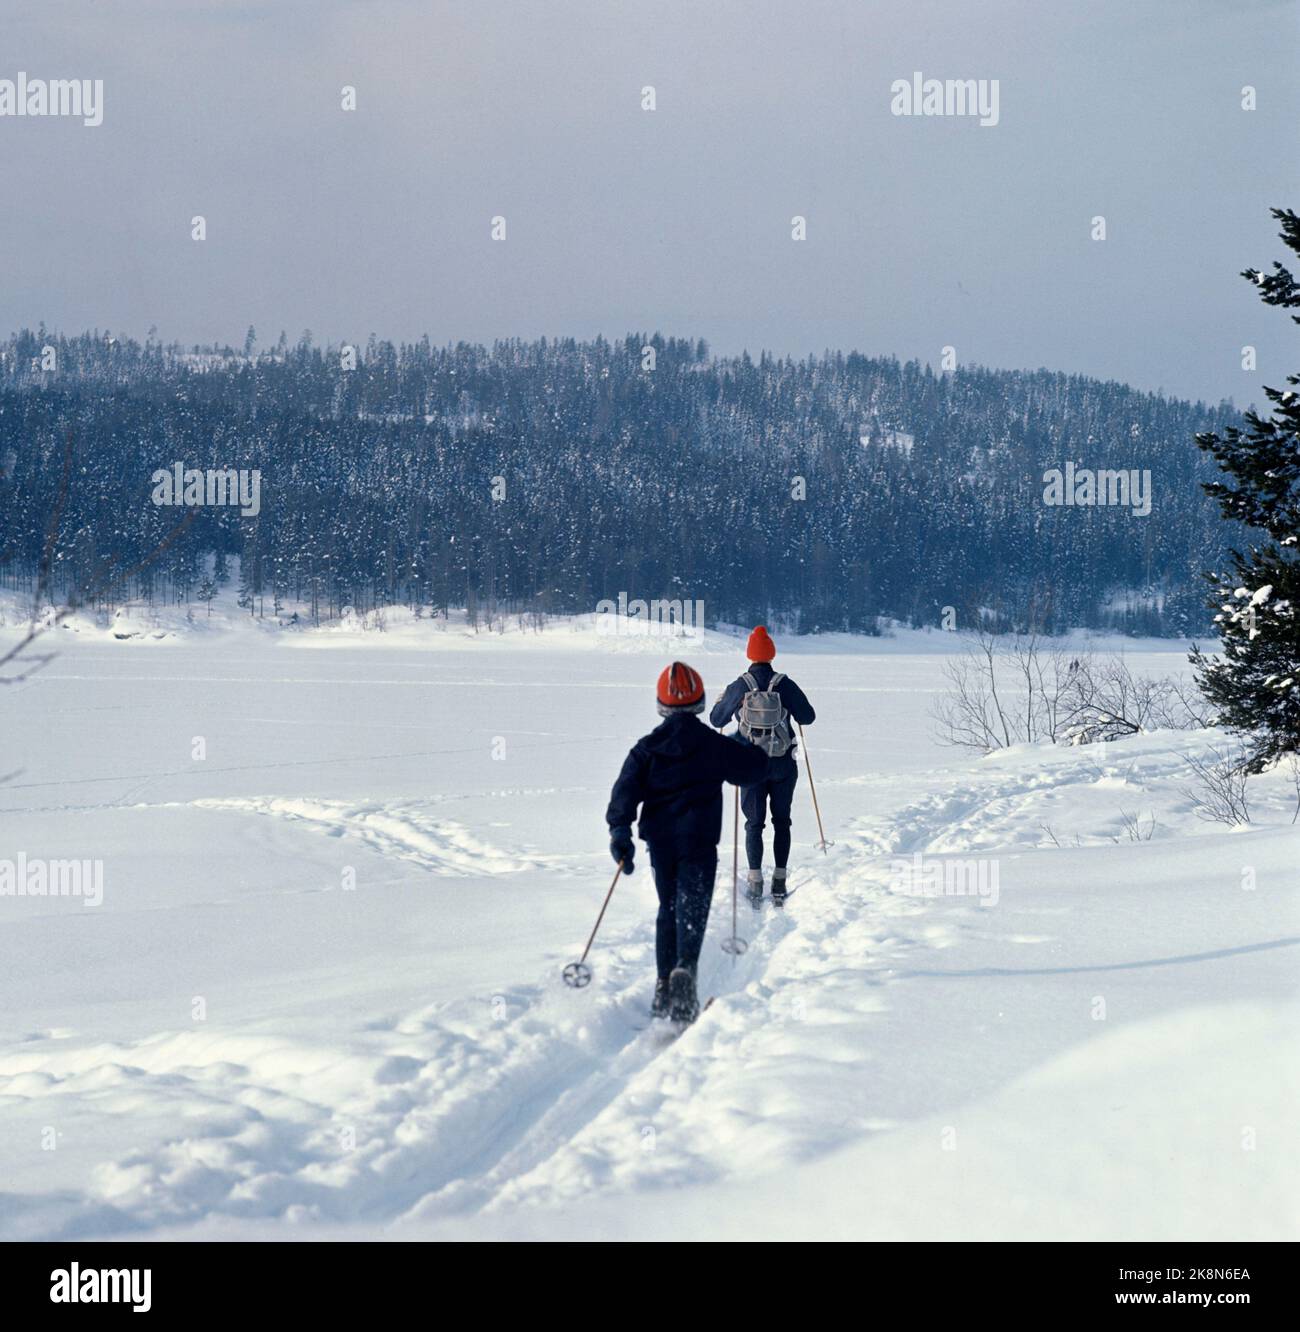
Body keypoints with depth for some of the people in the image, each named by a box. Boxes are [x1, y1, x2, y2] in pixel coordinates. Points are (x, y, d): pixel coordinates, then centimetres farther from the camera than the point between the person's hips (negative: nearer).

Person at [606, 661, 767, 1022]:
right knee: (693, 908, -9)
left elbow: (627, 788, -6)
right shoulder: (714, 745, -1)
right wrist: (743, 750, 29)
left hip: (659, 841, 3)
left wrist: (620, 830, -8)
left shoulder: (647, 748, 3)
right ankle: (685, 967, -36)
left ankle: (665, 986, 16)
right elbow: (755, 768, 9)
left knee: (668, 909, 17)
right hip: (698, 840, -3)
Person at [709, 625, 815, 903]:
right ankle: (779, 882, 8)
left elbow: (716, 719, 4)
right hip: (784, 765, 0)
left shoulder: (739, 687, -8)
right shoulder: (785, 685, -9)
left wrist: (723, 700, 25)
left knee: (754, 823, 9)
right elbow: (808, 717, -1)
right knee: (781, 822, 12)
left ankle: (755, 880, -1)